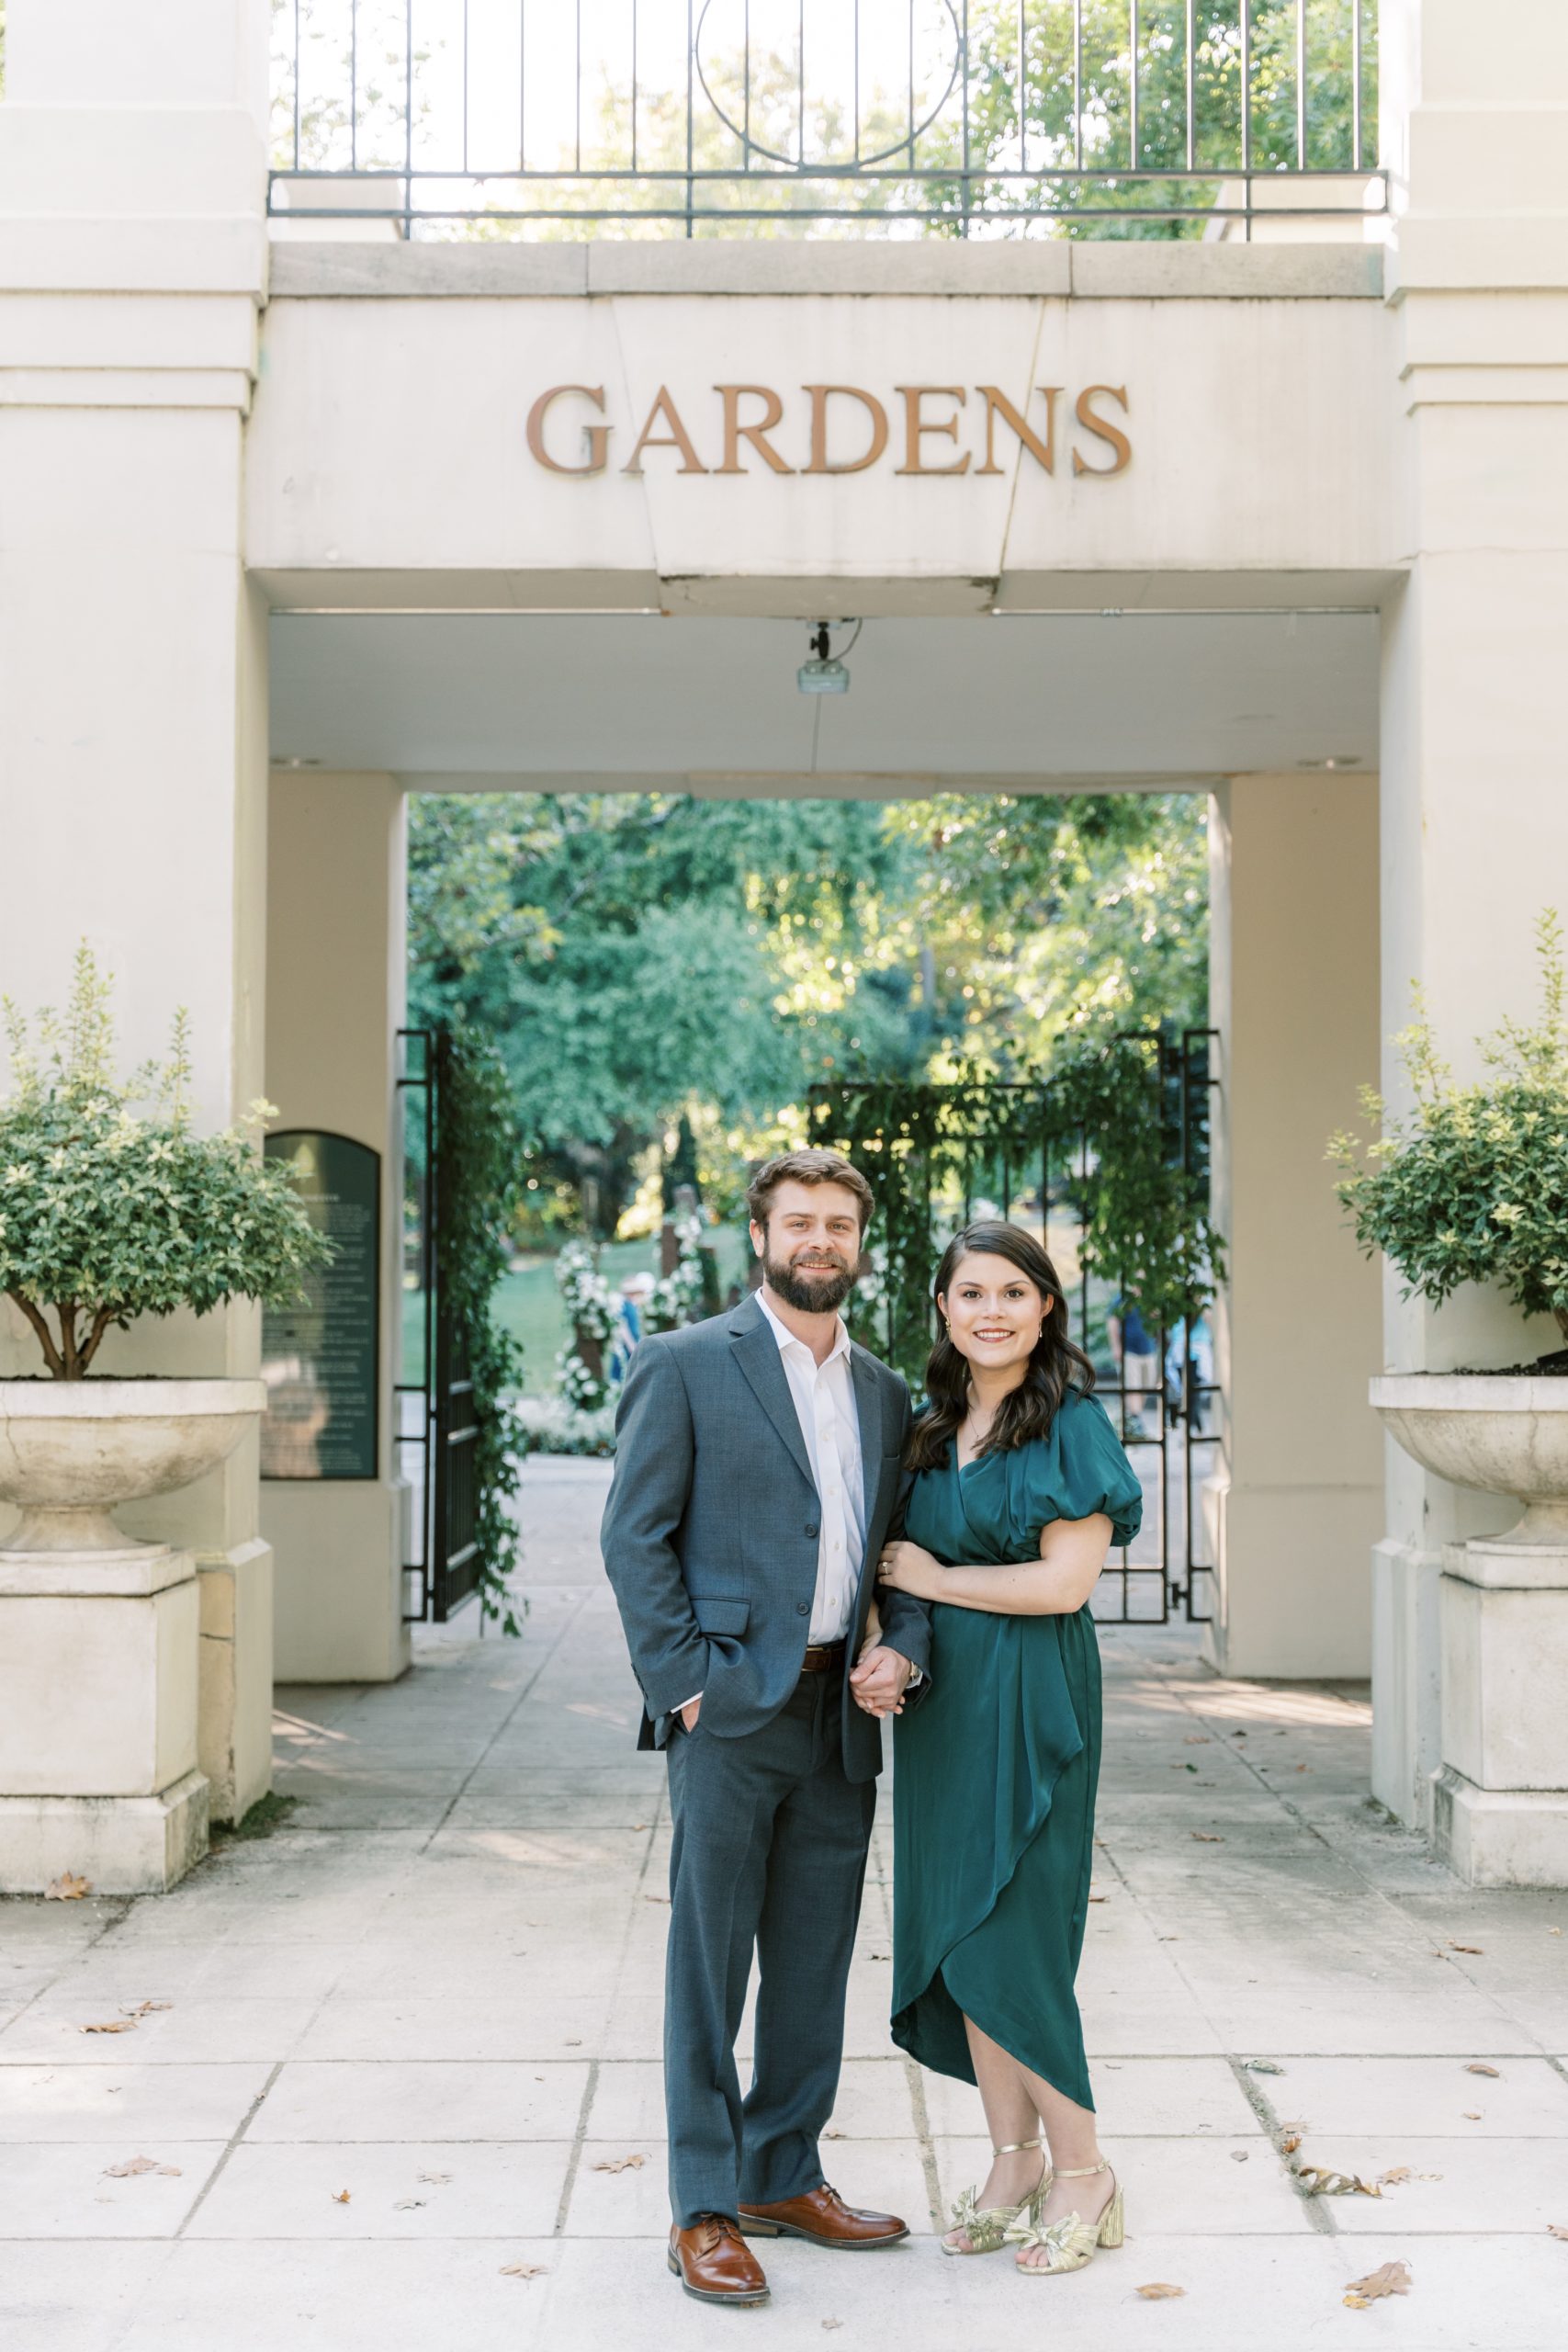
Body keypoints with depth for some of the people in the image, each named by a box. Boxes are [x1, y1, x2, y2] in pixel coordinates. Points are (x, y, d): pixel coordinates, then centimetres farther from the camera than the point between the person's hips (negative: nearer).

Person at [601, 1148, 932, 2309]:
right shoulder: (685, 1365, -3)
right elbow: (634, 1535, -6)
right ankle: (705, 2211, 13)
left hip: (842, 1715, 5)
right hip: (731, 1710, -5)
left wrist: (903, 1647, -1)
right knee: (709, 1964, 2)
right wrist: (684, 1679, -12)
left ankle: (784, 2173, 28)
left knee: (816, 1964, 13)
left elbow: (904, 1545, 17)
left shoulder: (884, 1390, 14)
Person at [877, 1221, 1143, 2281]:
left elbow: (1066, 1580, -17)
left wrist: (935, 1579, -8)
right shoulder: (935, 1429, 11)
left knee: (1007, 1945, -5)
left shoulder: (1071, 1424, -9)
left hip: (1029, 1704, -7)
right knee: (950, 1935, 9)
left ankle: (1082, 2173, 12)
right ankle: (1014, 2163, 22)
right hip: (940, 1701, 7)